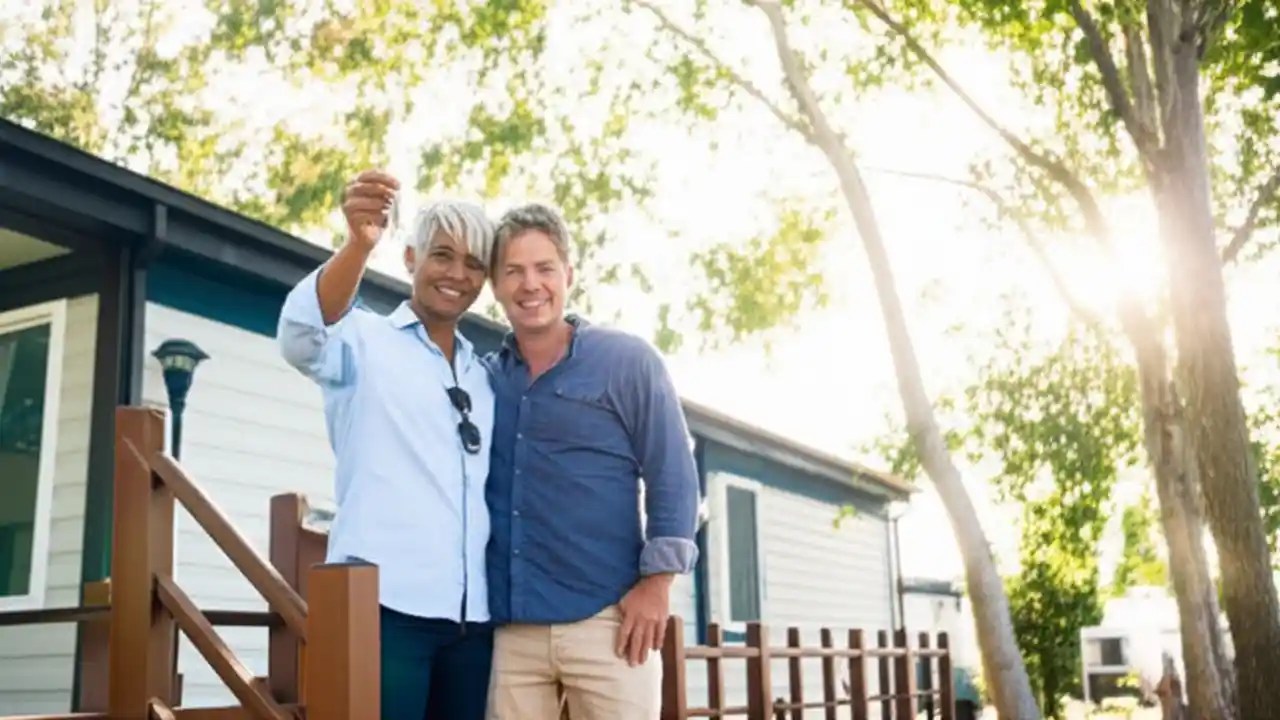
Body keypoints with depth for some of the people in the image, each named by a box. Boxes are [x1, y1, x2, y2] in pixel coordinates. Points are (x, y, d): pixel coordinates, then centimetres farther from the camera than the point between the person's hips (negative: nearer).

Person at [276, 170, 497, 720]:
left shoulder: (485, 376, 19)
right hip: (385, 602, -5)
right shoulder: (365, 340, 4)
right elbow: (302, 335, -18)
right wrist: (358, 243, -36)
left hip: (472, 613, 5)